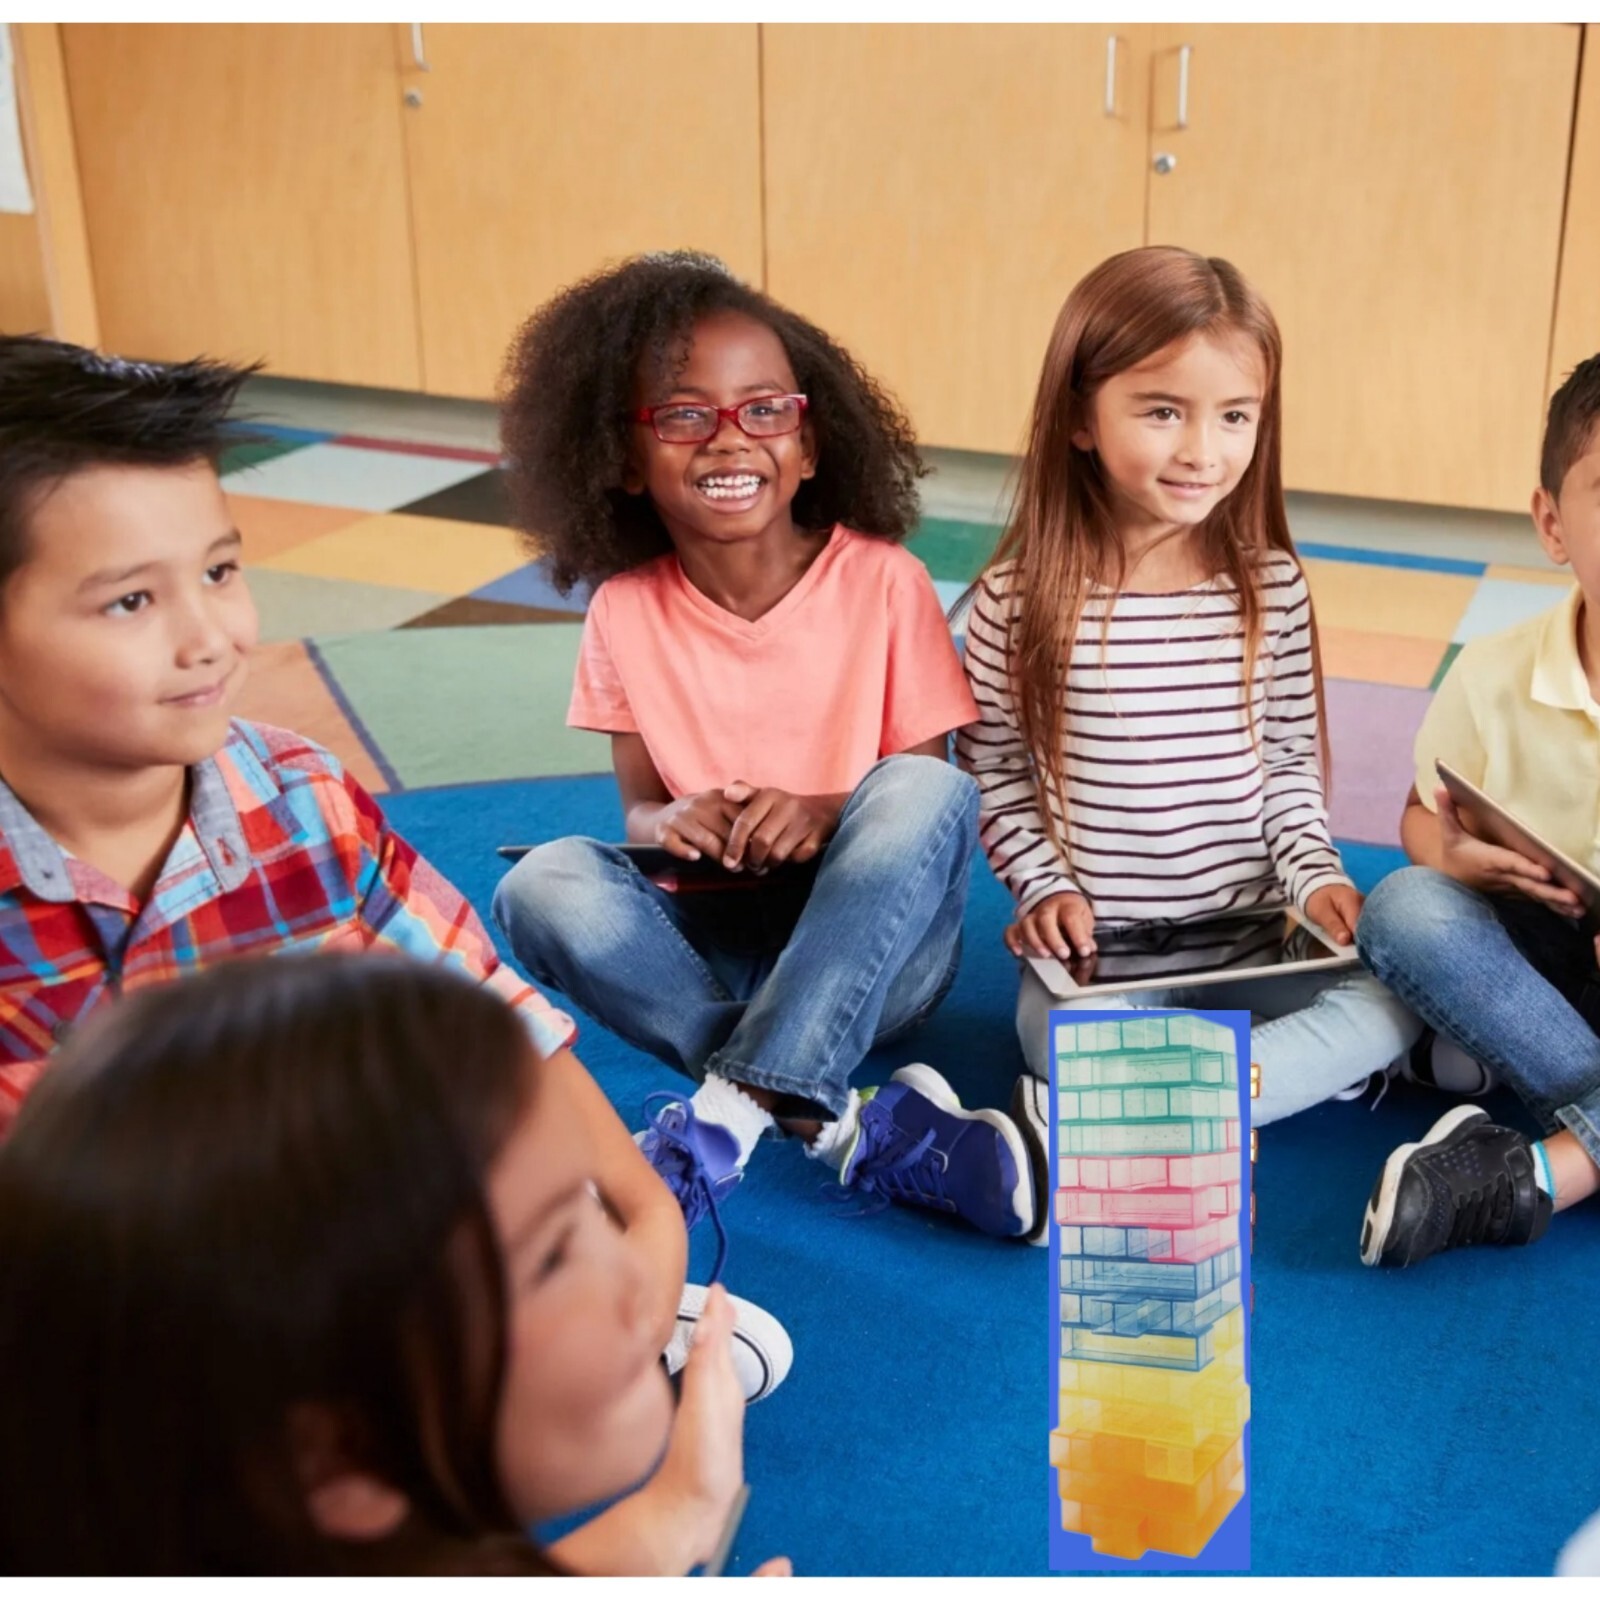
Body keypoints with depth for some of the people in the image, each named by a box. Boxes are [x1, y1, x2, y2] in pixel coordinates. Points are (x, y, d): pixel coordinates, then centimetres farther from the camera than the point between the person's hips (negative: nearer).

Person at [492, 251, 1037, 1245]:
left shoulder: (882, 582, -9)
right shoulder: (627, 611, -3)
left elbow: (933, 796, -4)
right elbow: (640, 804, 5)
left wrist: (834, 815, -26)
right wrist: (667, 822, -20)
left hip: (868, 945, -2)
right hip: (713, 945, 2)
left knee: (924, 793, -30)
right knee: (544, 885, -25)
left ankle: (727, 1118, -34)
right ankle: (850, 1121, -30)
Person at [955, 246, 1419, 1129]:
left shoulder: (1272, 587, 0)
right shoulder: (1019, 598, -7)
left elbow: (1290, 760, 8)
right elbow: (992, 774, 2)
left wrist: (1313, 872, -7)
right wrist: (1043, 886, -10)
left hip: (1255, 930, 4)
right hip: (1094, 944, -4)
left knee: (1397, 995, -22)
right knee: (1067, 1042, -34)